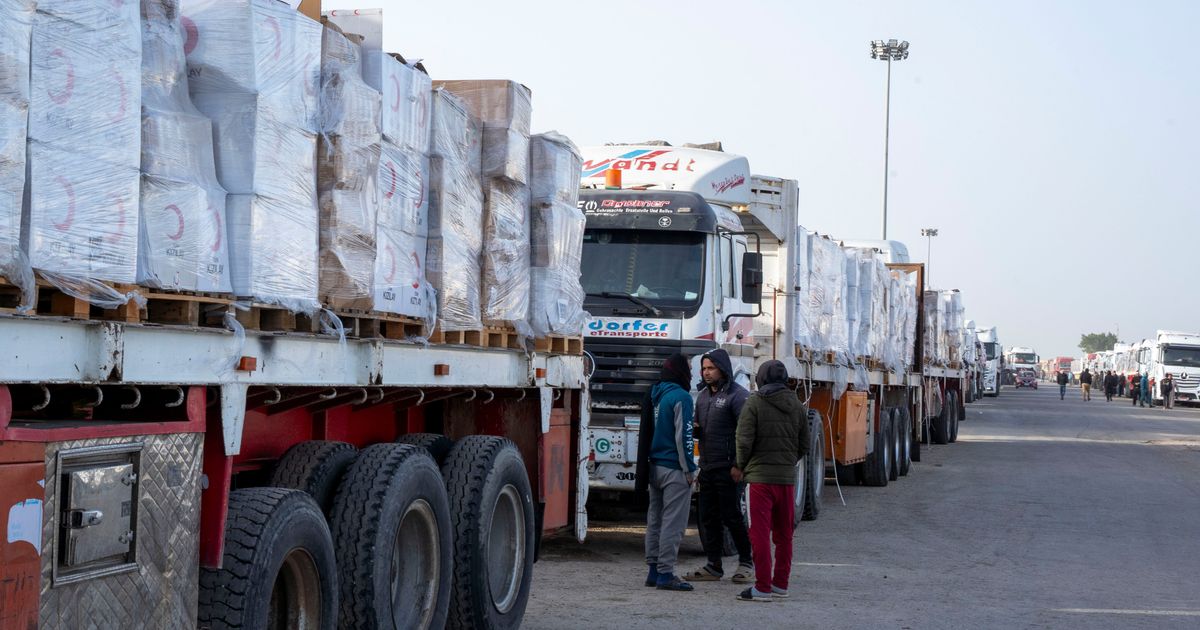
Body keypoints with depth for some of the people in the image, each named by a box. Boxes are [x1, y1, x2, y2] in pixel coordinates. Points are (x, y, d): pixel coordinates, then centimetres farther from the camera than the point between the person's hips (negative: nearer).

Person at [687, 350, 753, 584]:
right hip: (707, 467, 8)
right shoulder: (703, 395, 15)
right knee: (709, 517, 9)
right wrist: (694, 429, 1)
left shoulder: (738, 395, -10)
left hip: (728, 468, -8)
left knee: (731, 516, -2)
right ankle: (713, 566, 16)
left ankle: (747, 562, 11)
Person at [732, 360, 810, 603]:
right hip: (788, 477, 5)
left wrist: (740, 466, 4)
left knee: (760, 533, -4)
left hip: (760, 476, -5)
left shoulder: (754, 403, -7)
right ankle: (780, 583, 21)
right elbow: (804, 443, 13)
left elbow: (744, 440, -12)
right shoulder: (797, 406, 9)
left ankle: (763, 587, -7)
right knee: (784, 533, 14)